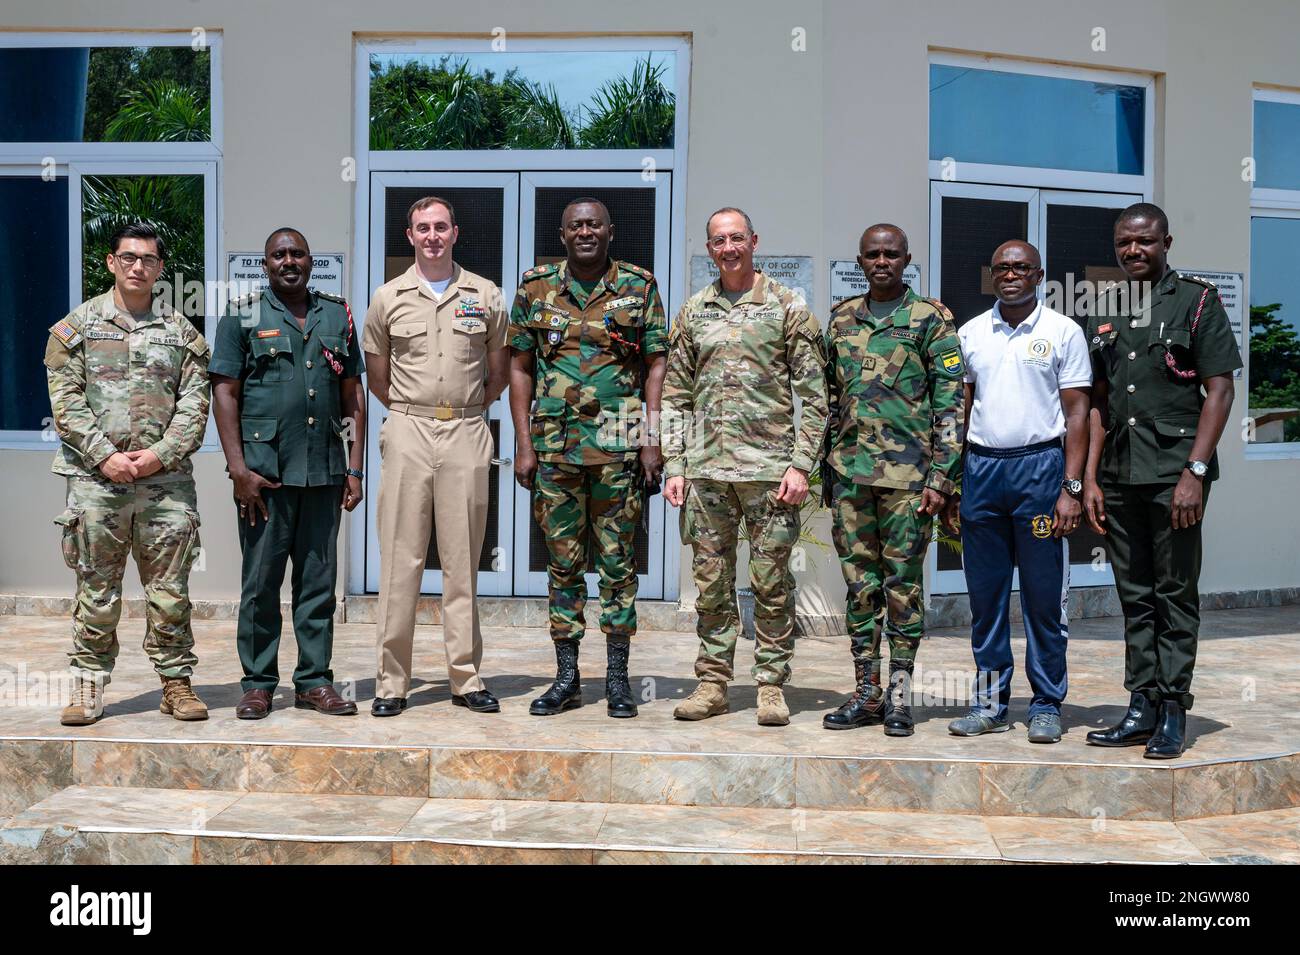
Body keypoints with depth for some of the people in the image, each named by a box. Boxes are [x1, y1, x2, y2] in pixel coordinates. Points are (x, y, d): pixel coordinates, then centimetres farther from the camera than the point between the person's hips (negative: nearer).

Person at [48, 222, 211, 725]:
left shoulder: (181, 331, 11)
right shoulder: (76, 326, 7)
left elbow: (194, 404, 4)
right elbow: (66, 401, 0)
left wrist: (159, 455, -9)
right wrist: (104, 456, -11)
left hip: (166, 480, 1)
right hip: (96, 479, -1)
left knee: (169, 589, 4)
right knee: (97, 590, 4)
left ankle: (176, 682, 14)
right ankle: (89, 685, 14)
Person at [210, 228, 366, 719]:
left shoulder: (338, 316, 13)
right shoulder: (243, 316, 4)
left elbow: (353, 397, 13)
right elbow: (224, 394, -1)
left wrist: (355, 468, 6)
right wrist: (239, 469, -10)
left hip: (325, 472, 3)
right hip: (264, 471, -3)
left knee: (319, 580, 7)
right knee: (260, 581, 2)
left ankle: (314, 681, 15)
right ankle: (257, 684, 12)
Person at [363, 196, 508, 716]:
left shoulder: (486, 296, 8)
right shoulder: (388, 298, 8)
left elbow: (499, 371, 15)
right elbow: (377, 377, 14)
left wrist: (469, 411, 9)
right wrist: (409, 414, 9)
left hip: (466, 437, 0)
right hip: (408, 434, 0)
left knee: (463, 560, 4)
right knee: (400, 558, -1)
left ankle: (466, 678, 12)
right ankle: (392, 681, 5)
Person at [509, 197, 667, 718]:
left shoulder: (639, 287, 4)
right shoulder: (536, 287, 7)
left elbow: (656, 366, 3)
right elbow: (520, 368, 8)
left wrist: (652, 440, -5)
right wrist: (523, 442, 1)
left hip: (618, 445, -1)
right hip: (554, 442, 2)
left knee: (618, 562, 3)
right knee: (563, 562, 7)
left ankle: (617, 676, 13)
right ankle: (566, 676, 17)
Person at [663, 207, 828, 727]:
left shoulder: (788, 306, 2)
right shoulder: (692, 313, 12)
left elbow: (813, 394, -1)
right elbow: (676, 396, 13)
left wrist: (801, 465, -9)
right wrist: (674, 466, 5)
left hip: (769, 466, -3)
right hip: (705, 468, 3)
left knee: (771, 582, 2)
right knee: (711, 581, 8)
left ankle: (771, 685, 12)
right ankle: (713, 683, 17)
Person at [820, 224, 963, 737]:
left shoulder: (930, 319, -1)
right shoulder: (842, 318, 13)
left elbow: (950, 404, -5)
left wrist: (941, 477, -11)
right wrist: (827, 471, 14)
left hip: (907, 472, -4)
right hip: (850, 472, 5)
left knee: (903, 582, 1)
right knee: (860, 583, 8)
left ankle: (900, 694, 11)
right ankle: (866, 693, 16)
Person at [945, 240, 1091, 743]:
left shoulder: (1063, 331, 2)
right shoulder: (970, 333, 12)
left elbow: (1077, 413, -1)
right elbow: (959, 412, 13)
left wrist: (1071, 488, -10)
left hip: (1040, 464, -3)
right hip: (980, 468, 3)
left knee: (1044, 596, 1)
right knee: (985, 594, 7)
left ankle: (1046, 705, 12)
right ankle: (990, 702, 16)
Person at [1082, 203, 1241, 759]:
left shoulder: (1197, 301, 0)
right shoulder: (1106, 311, 14)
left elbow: (1219, 390, -6)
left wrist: (1195, 472, -14)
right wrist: (1090, 477, 8)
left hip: (1174, 472, -5)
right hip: (1119, 476, 5)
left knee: (1175, 593, 0)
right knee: (1135, 597, 10)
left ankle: (1173, 712, 8)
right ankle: (1142, 707, 18)